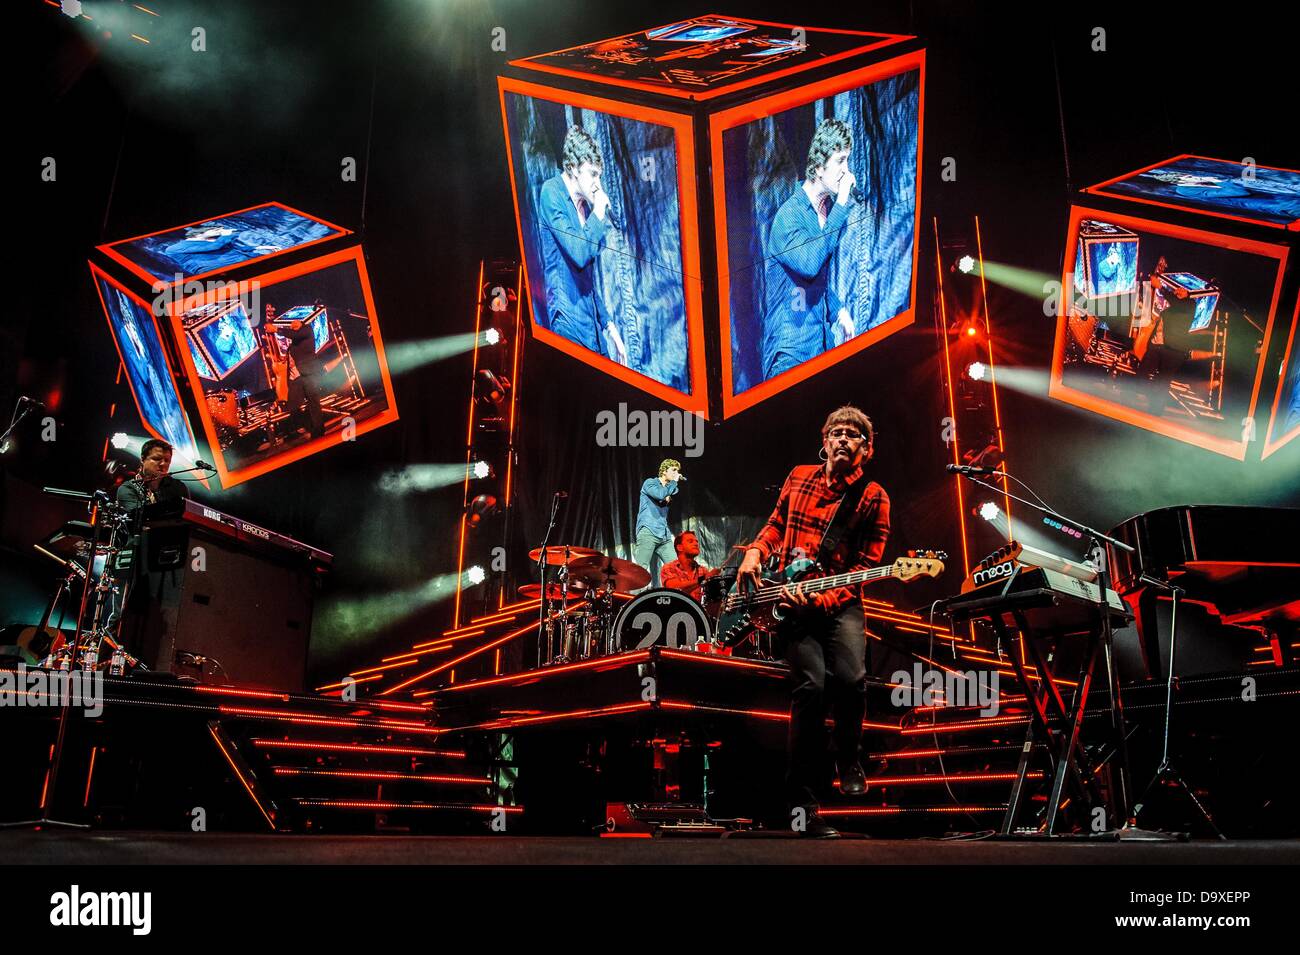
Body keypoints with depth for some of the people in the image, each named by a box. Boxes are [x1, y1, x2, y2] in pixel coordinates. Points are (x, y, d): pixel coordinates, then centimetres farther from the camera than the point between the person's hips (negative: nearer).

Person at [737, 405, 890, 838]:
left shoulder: (873, 498, 1)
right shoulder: (799, 477, 11)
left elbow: (865, 565, -6)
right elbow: (776, 523, 24)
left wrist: (820, 599, -19)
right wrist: (755, 552, 3)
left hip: (839, 601, -1)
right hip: (787, 597, 1)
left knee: (851, 679, -26)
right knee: (813, 684, -20)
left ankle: (849, 760, 8)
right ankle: (802, 803, -9)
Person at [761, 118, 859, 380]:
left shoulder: (829, 208, 8)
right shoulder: (788, 216, -16)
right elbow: (809, 263, -33)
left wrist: (838, 310, 9)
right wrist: (841, 207, -27)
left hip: (821, 340, 8)